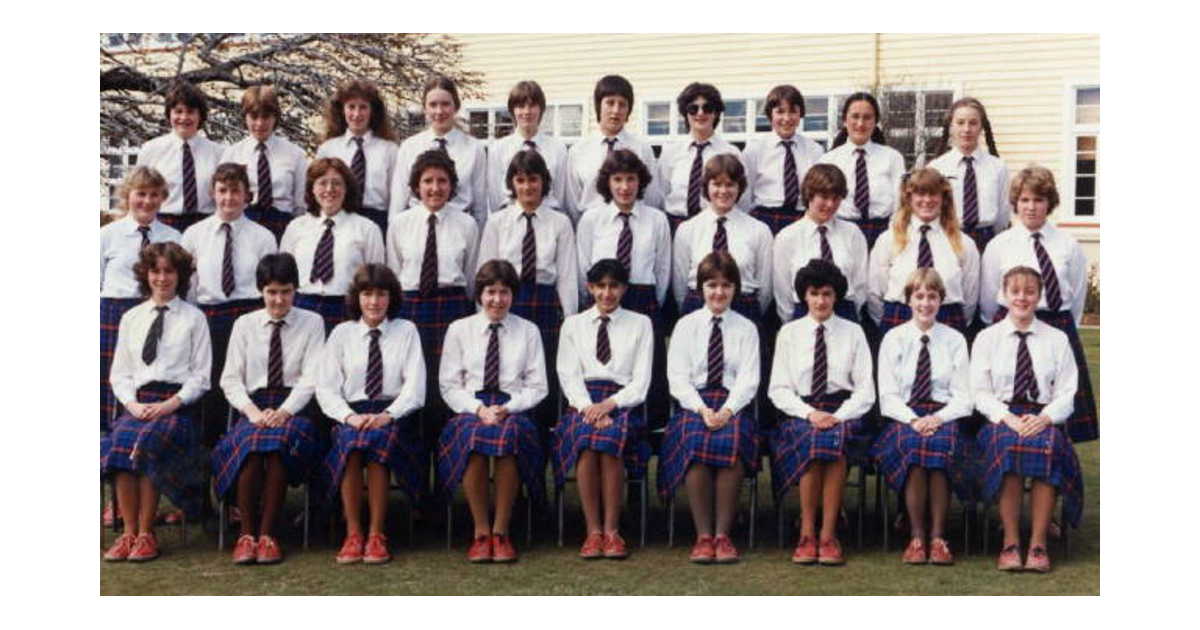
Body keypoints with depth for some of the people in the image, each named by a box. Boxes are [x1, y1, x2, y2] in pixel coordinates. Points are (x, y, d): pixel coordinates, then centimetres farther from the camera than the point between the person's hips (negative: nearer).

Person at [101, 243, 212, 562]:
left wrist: (171, 404, -11)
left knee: (145, 443, -32)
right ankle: (128, 532, -24)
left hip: (177, 402, -3)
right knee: (117, 442, -29)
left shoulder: (194, 318, 9)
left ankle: (146, 534, -24)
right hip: (139, 401, 3)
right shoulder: (131, 318, 20)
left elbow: (201, 374, 4)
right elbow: (119, 372, 15)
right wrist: (133, 404, -4)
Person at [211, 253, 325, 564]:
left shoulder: (312, 323, 10)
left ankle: (267, 534, -29)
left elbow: (312, 377, 0)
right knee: (250, 441, -33)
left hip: (293, 407, -1)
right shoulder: (244, 325, 14)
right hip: (254, 406, 1)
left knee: (281, 437, -35)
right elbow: (230, 378, 8)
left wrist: (284, 411, -15)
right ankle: (246, 534, -26)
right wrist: (252, 411, -11)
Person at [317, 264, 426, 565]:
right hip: (352, 415, 1)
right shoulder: (342, 333, 14)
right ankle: (352, 534, -29)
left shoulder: (406, 331, 13)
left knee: (379, 437, -35)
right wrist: (349, 416, -13)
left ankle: (376, 535, -30)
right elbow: (326, 388, 6)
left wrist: (387, 415, -15)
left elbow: (415, 387, 3)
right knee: (350, 440, -34)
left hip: (395, 417, -1)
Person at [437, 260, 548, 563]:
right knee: (471, 434, -37)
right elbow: (449, 385, 9)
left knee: (509, 434, -38)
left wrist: (507, 408, -8)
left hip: (513, 411, 0)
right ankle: (481, 532, -27)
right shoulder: (459, 330, 15)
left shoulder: (528, 331, 15)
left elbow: (537, 387, 10)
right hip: (470, 410, 0)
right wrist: (478, 408, -9)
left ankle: (501, 532, -29)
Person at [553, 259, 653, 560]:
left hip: (623, 403, -1)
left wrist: (609, 404, -12)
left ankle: (611, 531, -30)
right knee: (585, 438, -34)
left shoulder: (640, 324, 16)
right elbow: (569, 376, 7)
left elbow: (641, 381, 6)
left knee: (610, 437, -35)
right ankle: (593, 532, -30)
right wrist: (589, 407, -13)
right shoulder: (573, 325, 19)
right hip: (583, 403, 1)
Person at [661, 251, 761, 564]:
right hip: (693, 404, 0)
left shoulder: (746, 329, 13)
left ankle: (723, 535, -27)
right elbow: (677, 378, 3)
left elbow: (748, 380, 3)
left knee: (730, 442, -34)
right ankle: (703, 536, -27)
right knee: (695, 442, -34)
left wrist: (726, 411, -16)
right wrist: (702, 410, -13)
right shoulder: (686, 326, 13)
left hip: (734, 405, 0)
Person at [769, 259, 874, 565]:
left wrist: (839, 416, -11)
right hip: (800, 415, 0)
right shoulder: (789, 333, 13)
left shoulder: (853, 333, 12)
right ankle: (807, 536, -28)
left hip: (843, 414, 0)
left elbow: (866, 390, 7)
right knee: (810, 438, -35)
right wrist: (809, 413, -12)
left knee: (836, 436, -35)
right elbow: (779, 389, 6)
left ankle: (828, 536, -31)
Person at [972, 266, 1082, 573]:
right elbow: (980, 392, 6)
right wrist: (1009, 418, -13)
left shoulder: (1057, 340, 14)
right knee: (1008, 443, -36)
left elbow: (1066, 394, 8)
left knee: (1047, 445, -35)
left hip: (1044, 419, 0)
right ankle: (1010, 544, -32)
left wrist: (1044, 418, -13)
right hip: (1001, 418, 0)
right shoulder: (987, 338, 13)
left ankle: (1038, 545, -33)